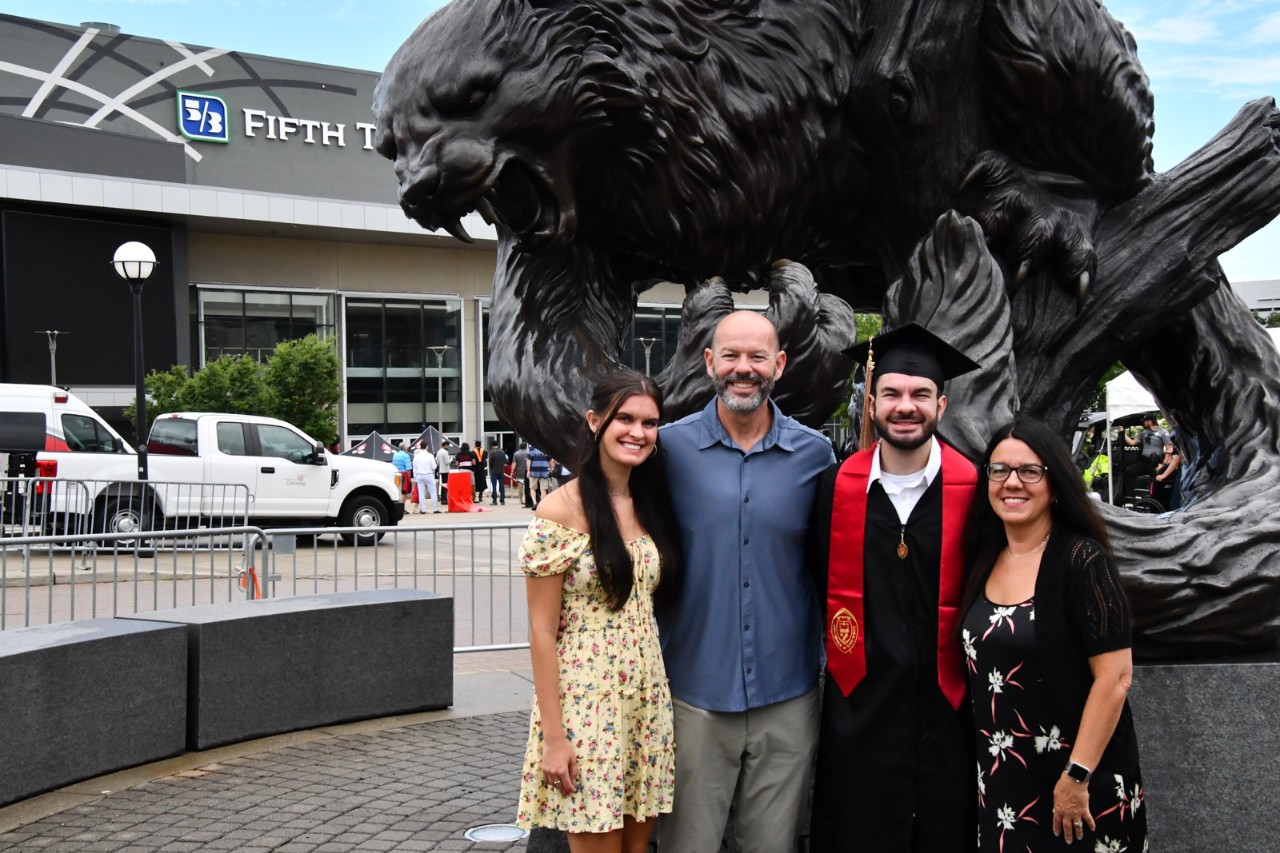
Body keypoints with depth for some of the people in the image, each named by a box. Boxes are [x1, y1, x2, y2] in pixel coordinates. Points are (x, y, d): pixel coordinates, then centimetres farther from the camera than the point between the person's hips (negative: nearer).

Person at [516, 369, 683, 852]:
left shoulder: (652, 505, 8)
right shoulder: (560, 510, -11)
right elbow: (542, 631, -11)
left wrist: (659, 698, 10)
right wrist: (553, 735, -13)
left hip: (649, 703, 6)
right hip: (585, 704, -6)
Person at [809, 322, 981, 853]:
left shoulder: (973, 490, -6)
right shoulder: (837, 487, -2)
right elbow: (819, 581, 9)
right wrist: (842, 652, 8)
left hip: (947, 704, -1)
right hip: (858, 704, 1)